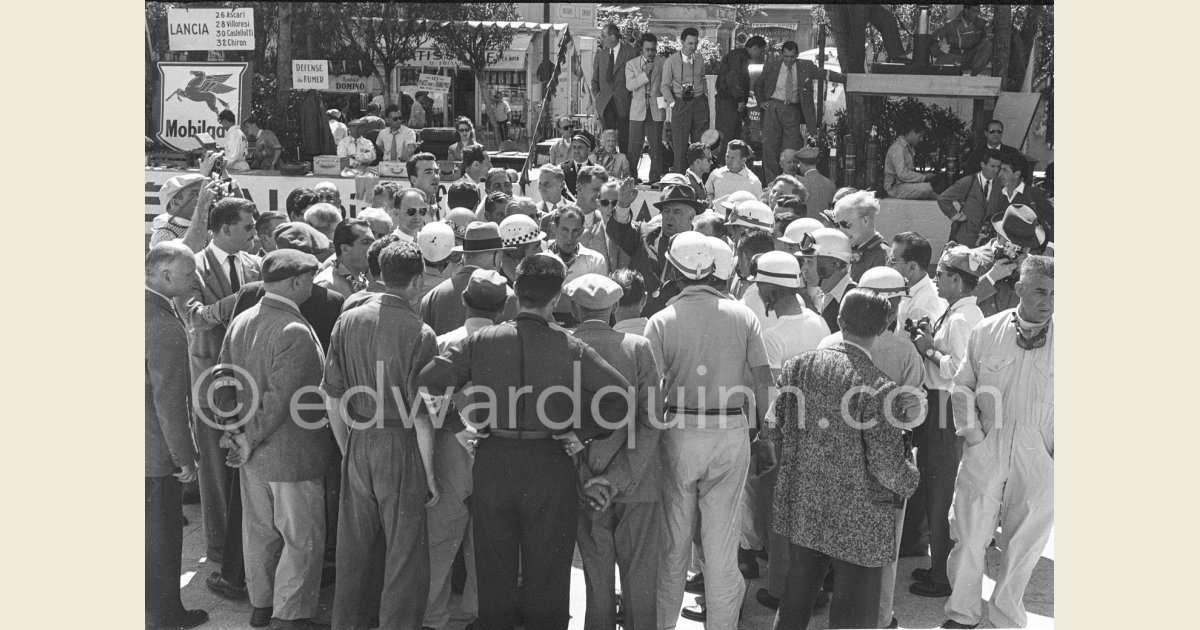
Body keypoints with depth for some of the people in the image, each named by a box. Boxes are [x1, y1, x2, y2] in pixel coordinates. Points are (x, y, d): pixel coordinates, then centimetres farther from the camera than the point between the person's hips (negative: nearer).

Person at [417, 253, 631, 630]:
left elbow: (428, 383, -8)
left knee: (494, 572, 15)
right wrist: (582, 433, -1)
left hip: (492, 461, 2)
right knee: (547, 573, 11)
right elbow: (622, 398, -11)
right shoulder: (571, 349, -7)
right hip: (549, 467, -1)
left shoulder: (481, 341, -4)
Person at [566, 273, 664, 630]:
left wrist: (587, 480, -3)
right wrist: (619, 478, -11)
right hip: (638, 487, -1)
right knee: (639, 578, 8)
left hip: (584, 484, 1)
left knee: (597, 582, 11)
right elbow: (651, 421, -9)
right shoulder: (638, 347, -5)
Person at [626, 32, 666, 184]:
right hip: (638, 109, 0)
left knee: (656, 145, 2)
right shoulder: (631, 64, 5)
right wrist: (645, 73, -15)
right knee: (634, 145, -2)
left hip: (656, 109, 0)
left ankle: (655, 177, 8)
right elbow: (629, 85, -8)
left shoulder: (662, 63, 6)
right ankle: (631, 176, 6)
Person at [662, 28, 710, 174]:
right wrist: (673, 103, -8)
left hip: (700, 103, 4)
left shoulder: (700, 58, 8)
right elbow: (665, 86, -1)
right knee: (680, 145, -3)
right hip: (680, 105, -3)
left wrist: (705, 95, 11)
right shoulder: (671, 61, -5)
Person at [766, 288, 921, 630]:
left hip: (800, 508, 5)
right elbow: (888, 467, -19)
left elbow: (773, 431, 2)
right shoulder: (879, 389, -20)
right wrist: (910, 478, 2)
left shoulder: (799, 365, -4)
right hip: (858, 522, -5)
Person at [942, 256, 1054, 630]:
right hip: (985, 451, 1)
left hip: (1039, 459, -1)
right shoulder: (986, 332, 1)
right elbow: (963, 386, 11)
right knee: (969, 536, 5)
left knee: (1023, 543, 9)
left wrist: (1059, 450, -3)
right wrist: (971, 430, 1)